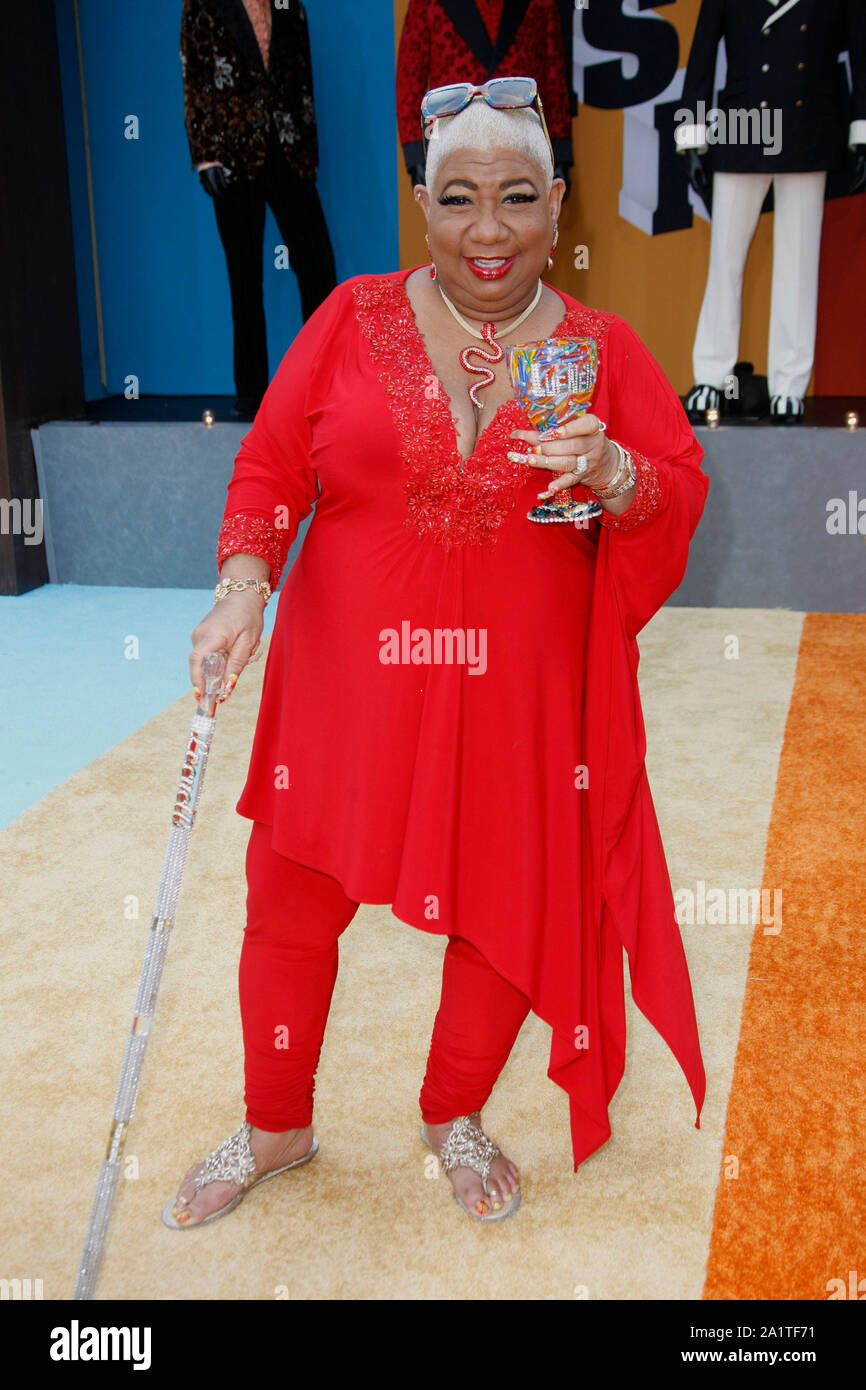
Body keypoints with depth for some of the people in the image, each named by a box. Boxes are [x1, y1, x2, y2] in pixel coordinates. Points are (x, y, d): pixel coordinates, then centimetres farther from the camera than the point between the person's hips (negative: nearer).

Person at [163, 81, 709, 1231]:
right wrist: (244, 585, -13)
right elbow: (271, 467, 2)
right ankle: (275, 1130, 35)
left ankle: (455, 1118, 40)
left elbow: (681, 497, 1)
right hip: (348, 679, 0)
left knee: (508, 914, 10)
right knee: (291, 910, 8)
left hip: (520, 699, 1)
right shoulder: (354, 319, 1)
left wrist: (609, 473, -20)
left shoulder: (604, 350, 2)